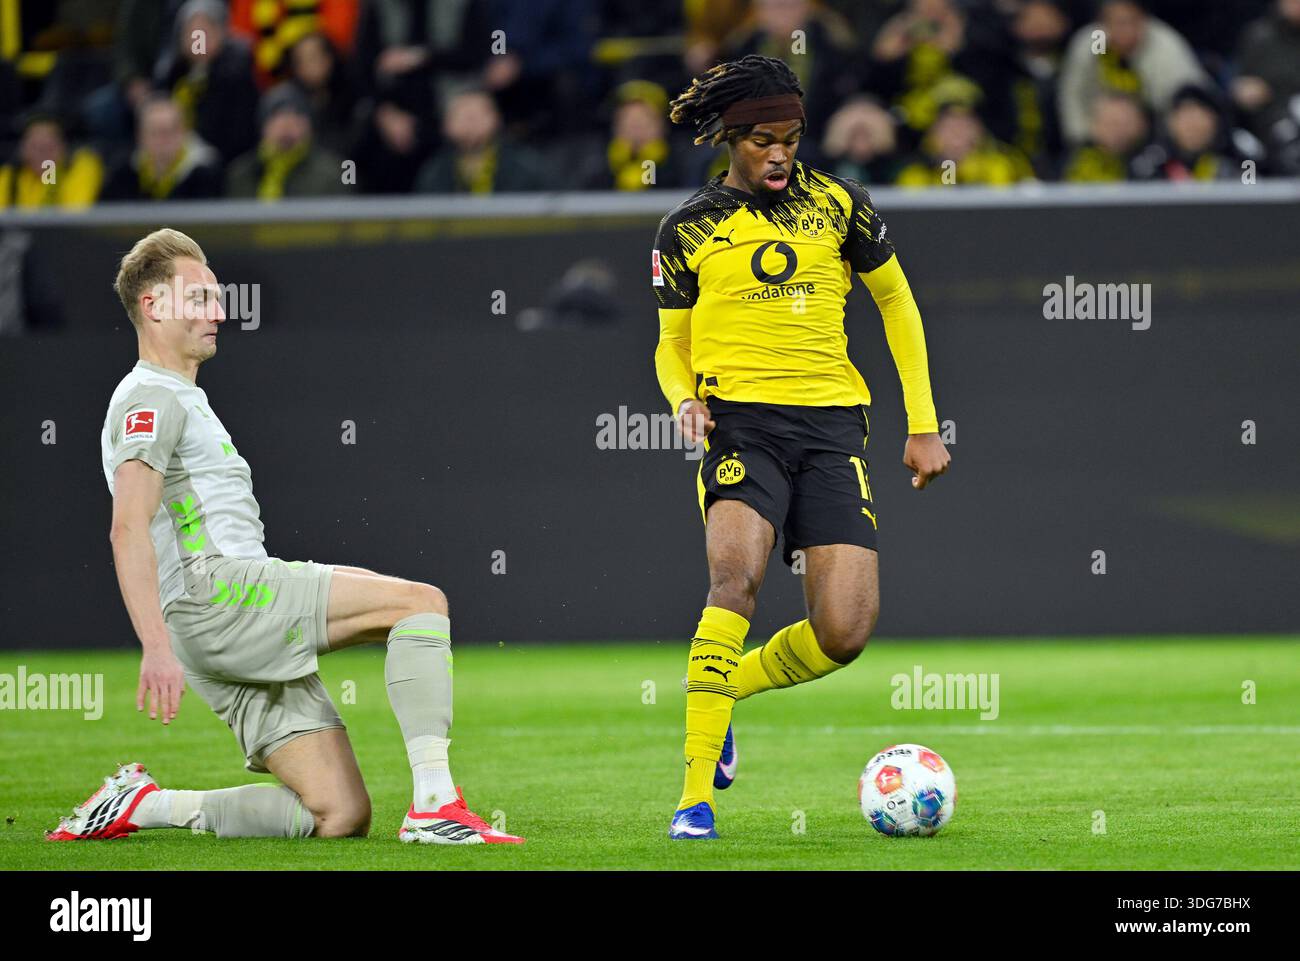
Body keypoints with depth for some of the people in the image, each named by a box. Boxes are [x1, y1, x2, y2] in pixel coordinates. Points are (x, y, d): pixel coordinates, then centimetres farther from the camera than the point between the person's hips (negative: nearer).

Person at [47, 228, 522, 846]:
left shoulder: (183, 401, 30)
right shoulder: (152, 399, -3)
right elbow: (128, 530, -17)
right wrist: (156, 646, -27)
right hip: (214, 593, -10)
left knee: (341, 815, -1)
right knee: (421, 602, -17)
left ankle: (142, 805, 4)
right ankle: (435, 805, -26)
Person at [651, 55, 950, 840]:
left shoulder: (837, 205, 7)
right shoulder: (688, 231, 6)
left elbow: (896, 301, 18)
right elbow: (672, 344, 14)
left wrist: (924, 424, 15)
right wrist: (685, 400, -9)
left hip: (833, 423, 2)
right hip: (741, 421, -2)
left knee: (845, 634, -10)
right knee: (738, 575, -30)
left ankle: (724, 690, 22)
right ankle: (696, 796, -26)